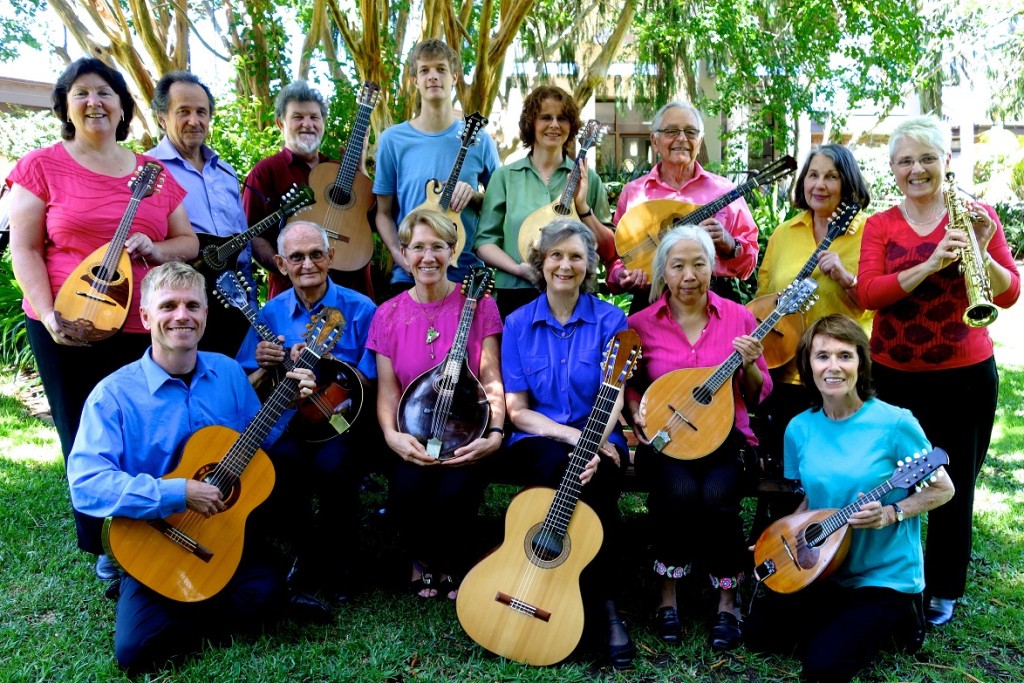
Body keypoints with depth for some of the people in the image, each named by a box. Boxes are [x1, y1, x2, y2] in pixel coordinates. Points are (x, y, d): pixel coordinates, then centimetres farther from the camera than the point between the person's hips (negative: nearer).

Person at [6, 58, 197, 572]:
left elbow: (189, 242, 11)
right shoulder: (42, 166, 1)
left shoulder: (154, 172, 10)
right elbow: (24, 249, -3)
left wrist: (155, 249, -11)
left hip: (144, 327, 3)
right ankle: (104, 549, 23)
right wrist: (49, 317, -15)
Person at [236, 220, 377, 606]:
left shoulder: (359, 309, 0)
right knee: (281, 459, -31)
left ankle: (337, 563, -3)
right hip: (287, 419, 2)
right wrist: (264, 368, -13)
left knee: (333, 463, -33)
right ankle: (306, 555, -1)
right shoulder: (270, 314, 8)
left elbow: (370, 385, -4)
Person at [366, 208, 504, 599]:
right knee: (407, 491, -28)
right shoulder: (389, 315, 7)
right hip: (413, 438, 1)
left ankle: (451, 562, 7)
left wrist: (495, 434, -17)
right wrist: (392, 436, -15)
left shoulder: (478, 305, 2)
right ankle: (422, 559, 9)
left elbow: (491, 380, -2)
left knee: (455, 492, -30)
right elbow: (387, 390, 4)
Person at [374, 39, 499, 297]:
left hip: (467, 274, 1)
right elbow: (384, 213, 5)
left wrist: (474, 195, -11)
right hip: (409, 275, 0)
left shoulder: (478, 139, 3)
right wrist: (398, 253, -13)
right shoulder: (393, 140, 1)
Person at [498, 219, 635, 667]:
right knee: (558, 467, -34)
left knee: (597, 479, -34)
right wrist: (573, 437, -15)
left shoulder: (610, 320, 1)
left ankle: (604, 599, -14)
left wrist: (594, 443, -27)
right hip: (537, 441, 1)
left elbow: (613, 397, -7)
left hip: (599, 440, 0)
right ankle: (602, 603, -17)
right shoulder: (518, 323, 4)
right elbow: (517, 410, -1)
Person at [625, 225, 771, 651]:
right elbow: (629, 386, 11)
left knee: (718, 494, -29)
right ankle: (668, 594, -4)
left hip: (725, 433, 1)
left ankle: (727, 602, -3)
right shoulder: (641, 324, 2)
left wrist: (749, 365, -12)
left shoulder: (737, 317, 5)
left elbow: (759, 395, 8)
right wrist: (637, 413, -9)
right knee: (680, 491, -31)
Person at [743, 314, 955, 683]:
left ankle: (892, 620, 12)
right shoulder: (799, 429, -3)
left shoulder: (894, 423, -18)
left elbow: (942, 489, -8)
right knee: (758, 634, 2)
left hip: (886, 575, -5)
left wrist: (890, 514, -23)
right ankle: (843, 618, 20)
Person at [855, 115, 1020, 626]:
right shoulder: (880, 226, 2)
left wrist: (981, 253, -23)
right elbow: (868, 294, -13)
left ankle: (943, 589, 28)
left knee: (955, 487, 8)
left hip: (966, 374, 0)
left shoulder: (978, 216, 1)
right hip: (895, 375, 1)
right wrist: (931, 264, -27)